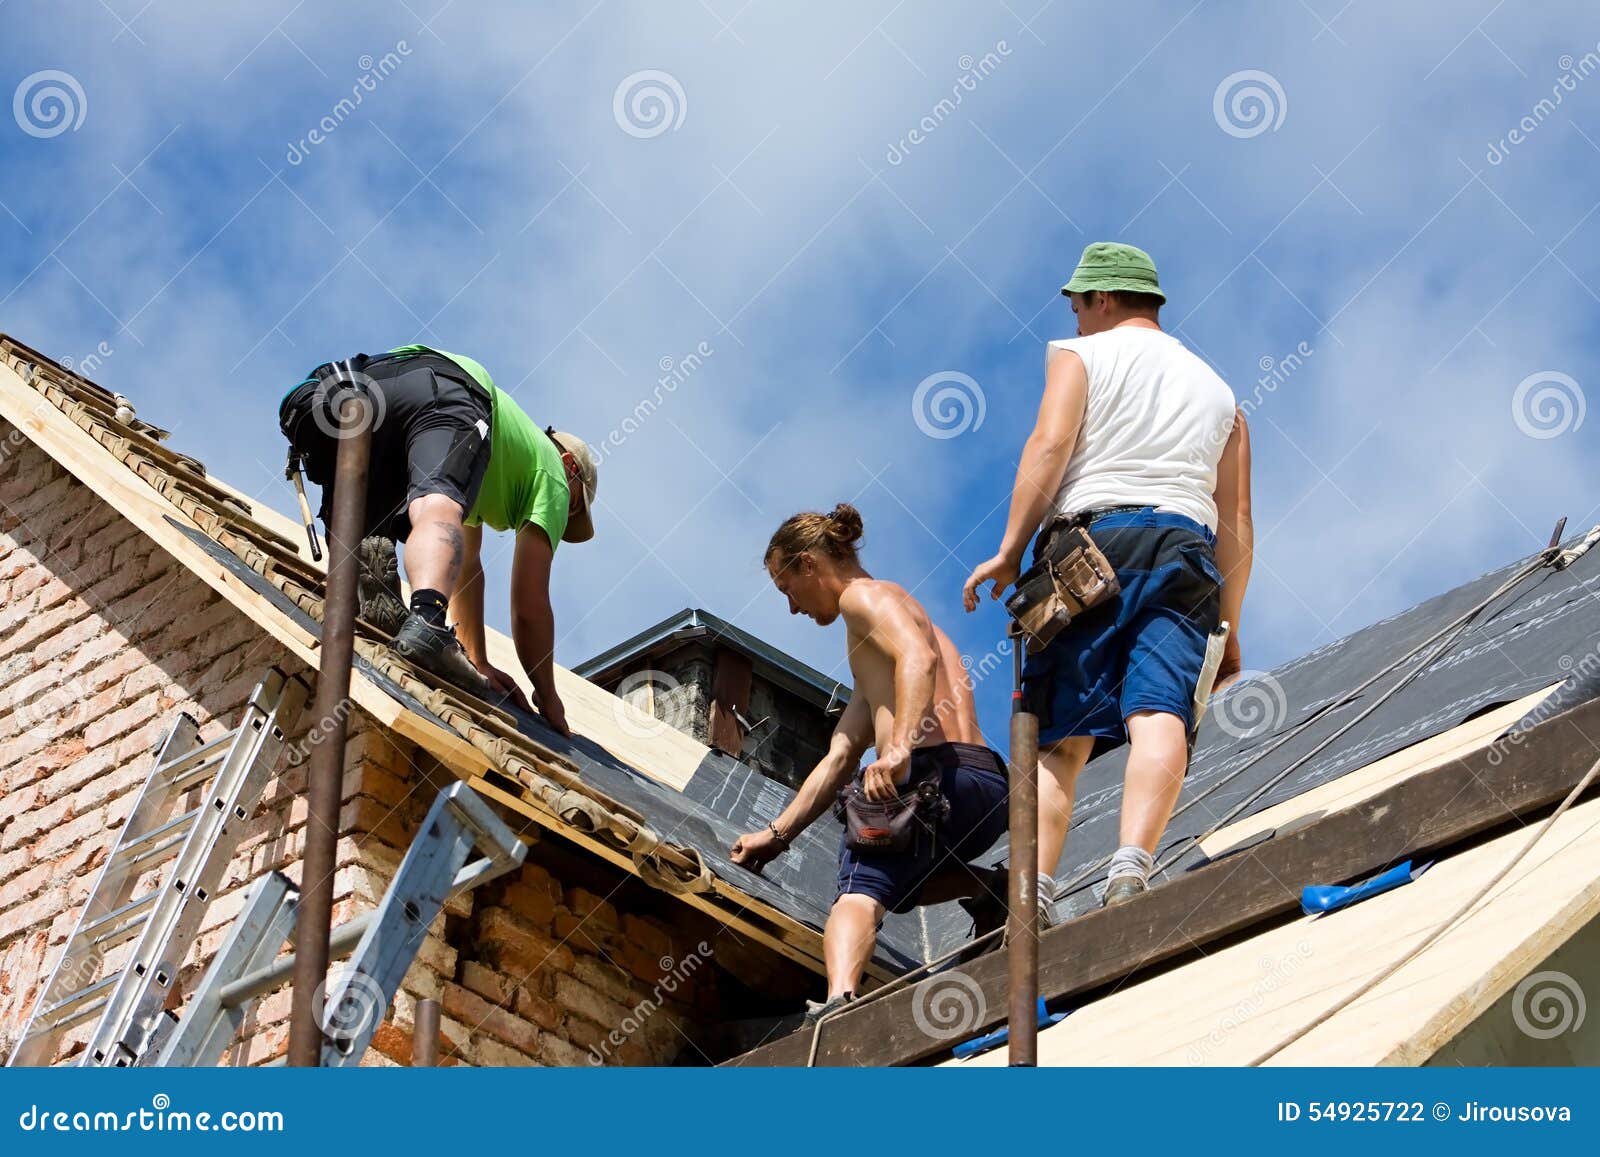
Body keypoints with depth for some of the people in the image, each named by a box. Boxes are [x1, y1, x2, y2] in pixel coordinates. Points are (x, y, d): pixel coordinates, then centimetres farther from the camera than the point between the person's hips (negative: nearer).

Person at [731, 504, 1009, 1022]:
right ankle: (994, 889, 9)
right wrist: (776, 834, 29)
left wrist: (899, 748, -32)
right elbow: (840, 759, 34)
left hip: (937, 773, -9)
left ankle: (840, 1002, -49)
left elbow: (917, 656, -18)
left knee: (860, 891, -23)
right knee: (890, 878, 30)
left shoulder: (864, 596, 5)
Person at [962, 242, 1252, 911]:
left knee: (1061, 735, -2)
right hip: (1184, 549, 2)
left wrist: (1009, 551, -7)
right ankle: (1132, 868, -40)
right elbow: (1236, 529, 22)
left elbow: (1051, 442, -5)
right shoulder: (1217, 391, 28)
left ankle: (1034, 891, -16)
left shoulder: (1081, 354, 15)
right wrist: (1229, 629, 24)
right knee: (1159, 714, -18)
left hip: (1089, 535, -2)